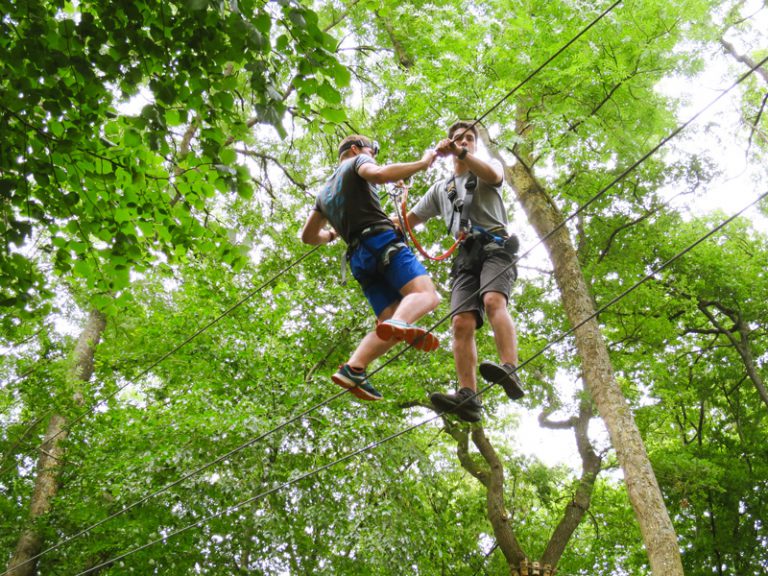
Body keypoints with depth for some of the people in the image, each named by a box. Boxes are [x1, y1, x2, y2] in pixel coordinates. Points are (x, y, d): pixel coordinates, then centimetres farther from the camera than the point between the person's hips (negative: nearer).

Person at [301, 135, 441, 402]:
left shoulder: (325, 192, 34)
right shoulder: (357, 162, 15)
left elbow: (308, 236, 38)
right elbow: (378, 174, -10)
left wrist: (332, 235, 57)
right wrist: (423, 163, -3)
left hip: (359, 257, 7)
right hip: (382, 240, -7)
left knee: (392, 325, 1)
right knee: (427, 294, -23)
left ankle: (353, 368, -19)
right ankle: (400, 322, -54)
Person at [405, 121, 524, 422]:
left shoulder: (490, 164, 20)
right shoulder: (440, 188, 31)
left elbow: (492, 175, -8)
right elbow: (408, 221, 33)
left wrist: (460, 153, -20)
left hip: (496, 245, -4)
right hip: (466, 254, 4)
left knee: (493, 299, -33)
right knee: (461, 322, -18)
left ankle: (511, 372, -49)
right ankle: (468, 396, -31)